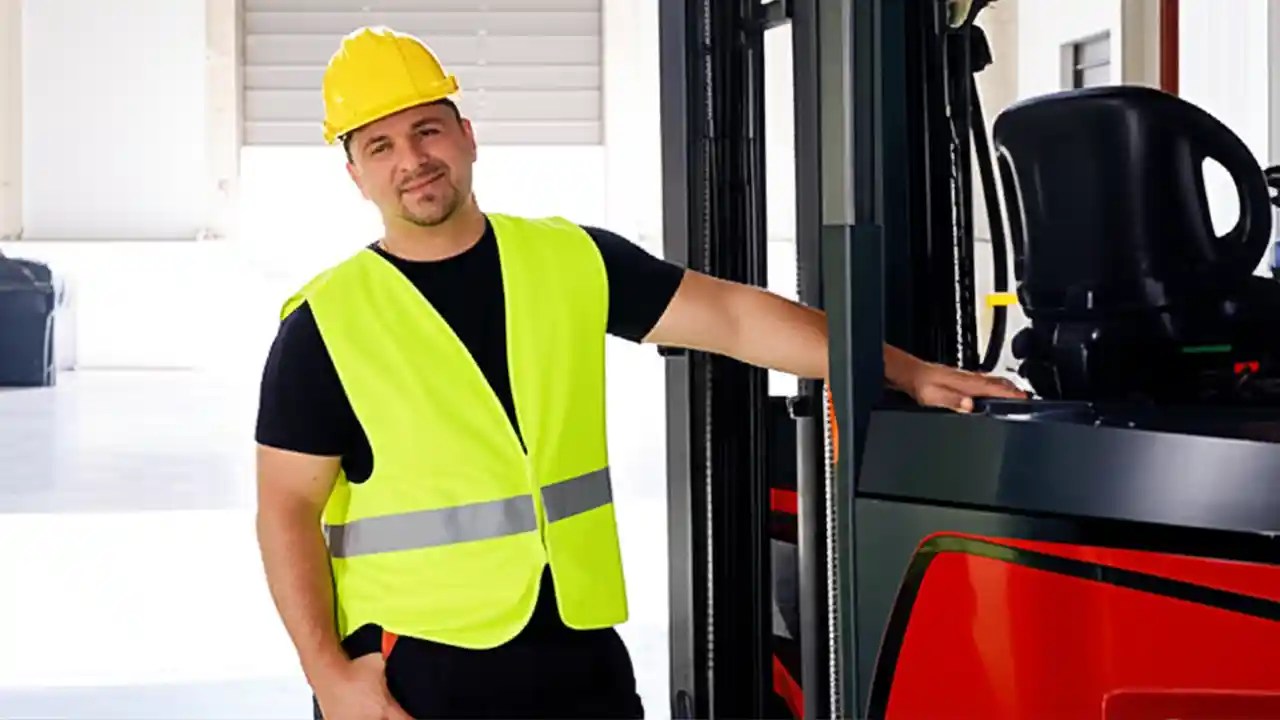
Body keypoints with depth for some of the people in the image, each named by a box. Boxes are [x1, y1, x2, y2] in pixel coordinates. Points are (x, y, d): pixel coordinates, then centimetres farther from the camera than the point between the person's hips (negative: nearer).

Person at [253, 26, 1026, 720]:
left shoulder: (573, 262, 3)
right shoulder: (326, 324, -6)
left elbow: (732, 317, 3)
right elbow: (288, 508, -5)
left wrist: (905, 370, -2)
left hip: (579, 648, 3)